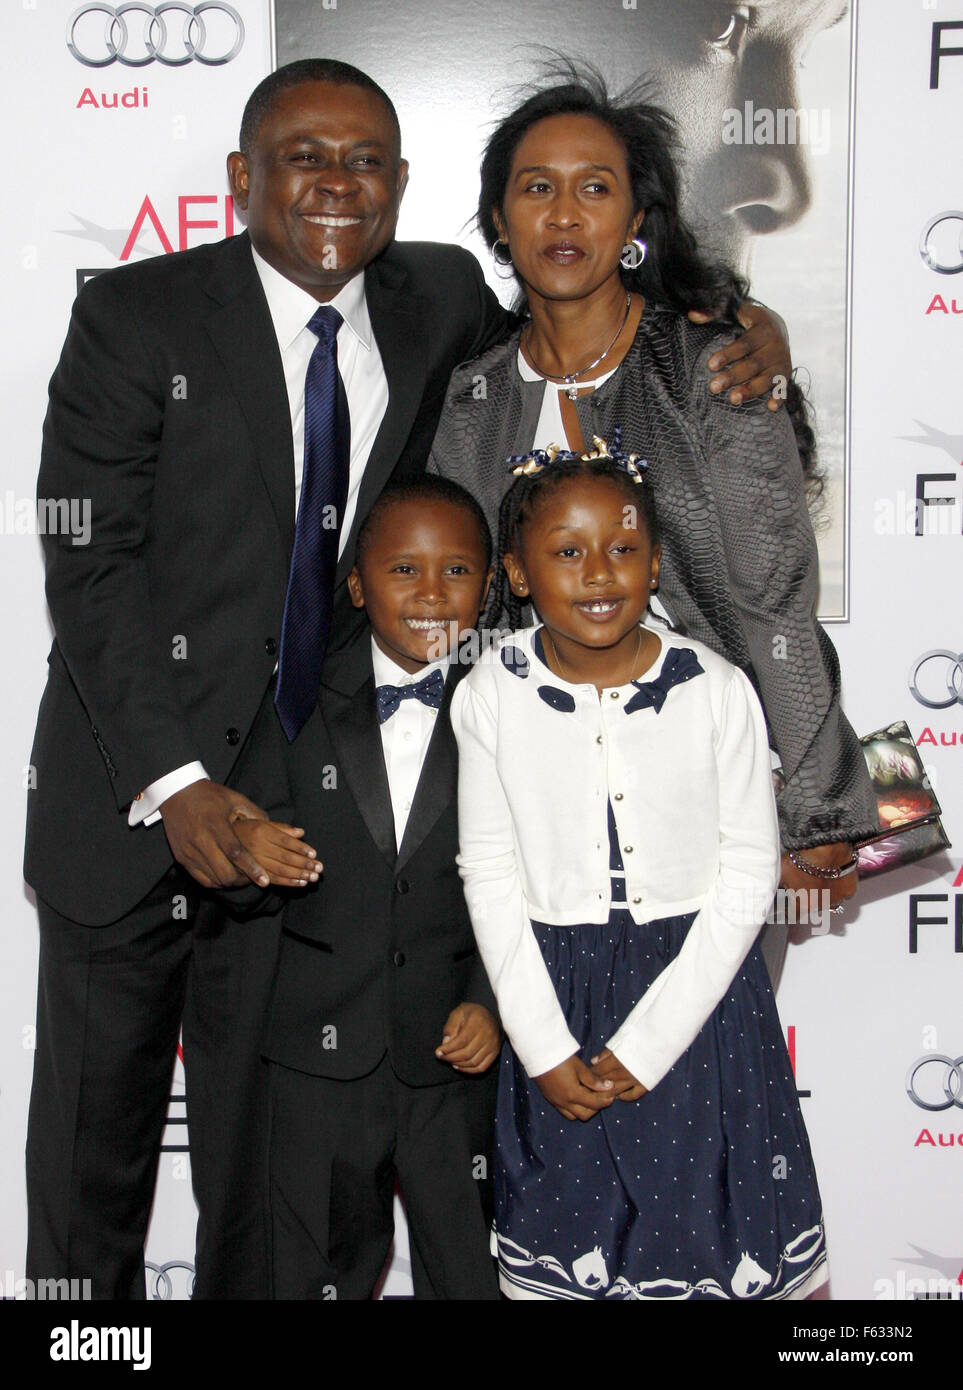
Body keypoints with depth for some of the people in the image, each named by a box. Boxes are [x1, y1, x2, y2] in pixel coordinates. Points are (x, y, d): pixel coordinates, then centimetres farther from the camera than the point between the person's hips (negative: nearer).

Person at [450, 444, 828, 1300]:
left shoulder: (717, 691, -12)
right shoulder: (490, 698, -9)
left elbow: (748, 874, -9)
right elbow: (492, 877, -2)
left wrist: (645, 1043, -12)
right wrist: (546, 1047, -6)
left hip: (698, 981, -1)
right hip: (554, 991, 1)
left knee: (707, 1222, 11)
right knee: (567, 1220, 15)